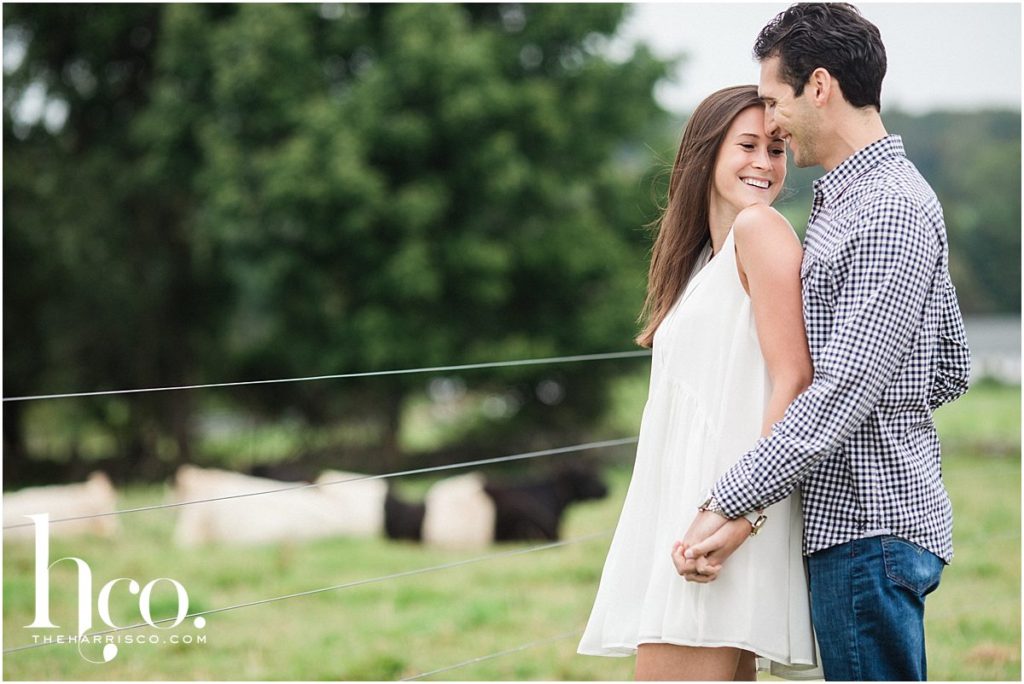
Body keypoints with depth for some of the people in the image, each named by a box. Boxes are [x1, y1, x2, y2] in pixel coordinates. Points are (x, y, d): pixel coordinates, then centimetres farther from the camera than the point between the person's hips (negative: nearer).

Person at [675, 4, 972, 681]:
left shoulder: (889, 211, -16)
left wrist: (727, 506, -23)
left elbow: (843, 391, -23)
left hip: (869, 525, -10)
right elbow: (952, 370, 23)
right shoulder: (849, 198, 18)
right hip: (858, 519, 10)